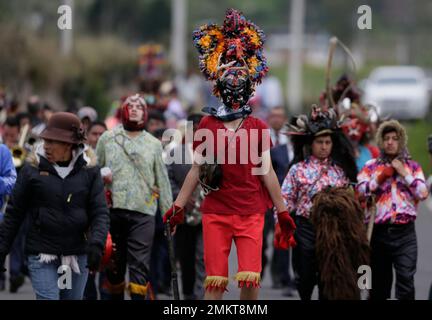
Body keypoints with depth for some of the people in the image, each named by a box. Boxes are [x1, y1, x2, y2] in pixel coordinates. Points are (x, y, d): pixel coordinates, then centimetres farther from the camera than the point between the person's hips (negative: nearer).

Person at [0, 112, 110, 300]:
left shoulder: (89, 171, 2)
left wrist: (96, 244, -18)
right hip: (42, 256, -2)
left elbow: (100, 212, -1)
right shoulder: (32, 170, -1)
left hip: (77, 255, 2)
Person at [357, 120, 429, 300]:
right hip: (380, 231, 2)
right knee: (379, 281, 11)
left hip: (405, 232, -2)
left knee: (406, 279, -15)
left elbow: (423, 193, -3)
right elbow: (360, 192, -1)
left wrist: (404, 173, -6)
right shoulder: (371, 166, 10)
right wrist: (380, 177, -7)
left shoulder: (412, 167, 9)